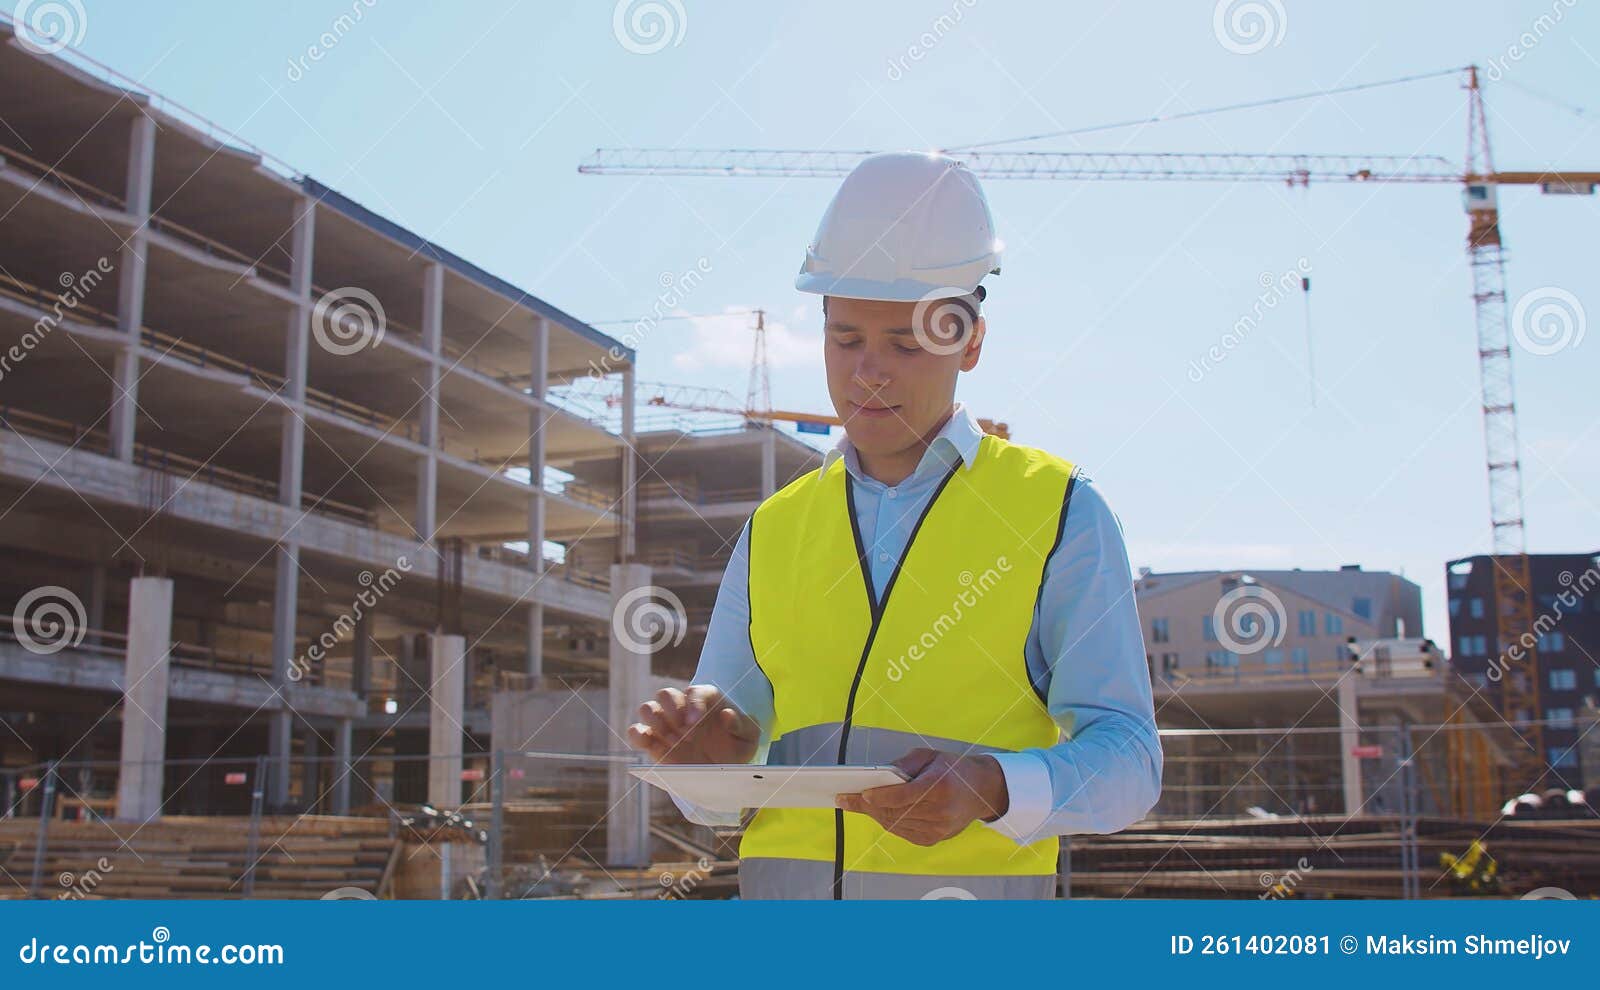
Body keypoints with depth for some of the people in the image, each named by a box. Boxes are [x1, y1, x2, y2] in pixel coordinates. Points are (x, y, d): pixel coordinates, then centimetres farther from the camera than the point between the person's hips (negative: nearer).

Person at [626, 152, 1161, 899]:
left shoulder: (1059, 515, 3)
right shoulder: (774, 532, 14)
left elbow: (1123, 760, -4)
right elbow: (715, 794, 15)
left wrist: (990, 789, -24)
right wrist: (714, 751, -10)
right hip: (787, 888, 4)